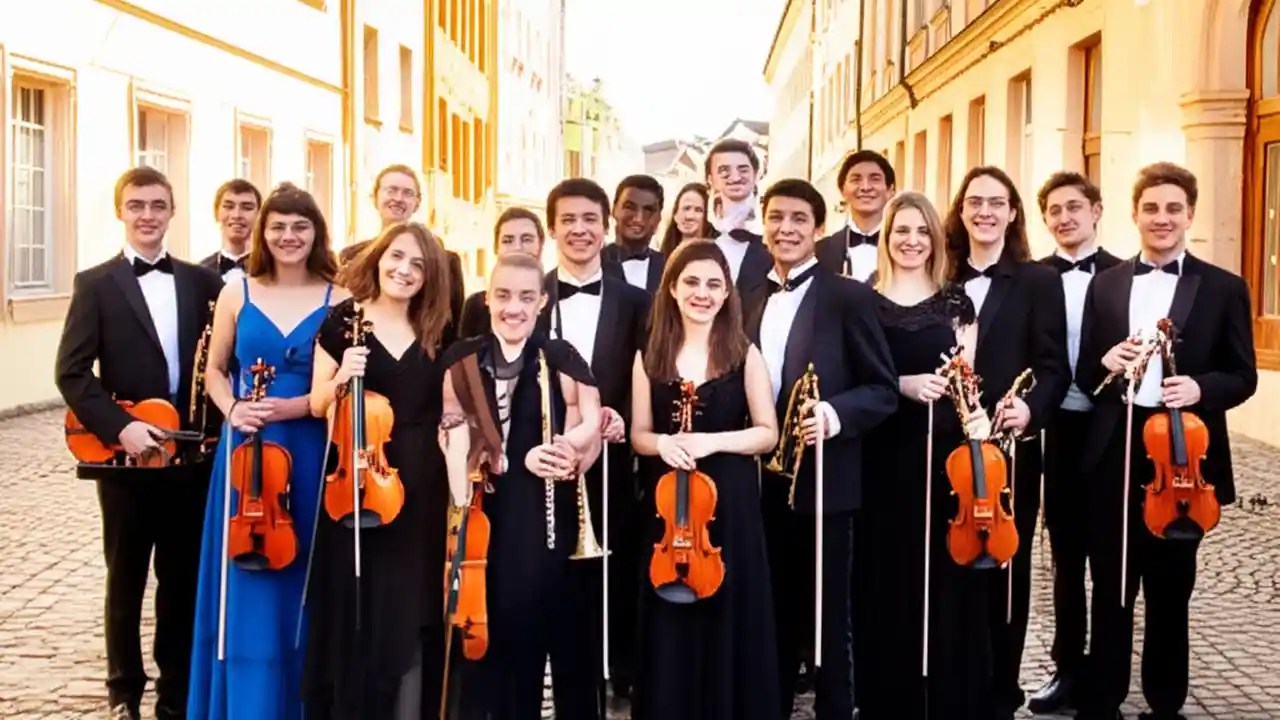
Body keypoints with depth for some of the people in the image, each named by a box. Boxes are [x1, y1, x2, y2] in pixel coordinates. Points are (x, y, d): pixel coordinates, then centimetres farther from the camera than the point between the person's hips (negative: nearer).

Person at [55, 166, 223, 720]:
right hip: (125, 455, -2)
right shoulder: (96, 284, -1)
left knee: (184, 581, 10)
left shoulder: (203, 282, 7)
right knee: (125, 580, 10)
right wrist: (119, 426, -18)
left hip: (191, 456, 2)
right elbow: (71, 372, -8)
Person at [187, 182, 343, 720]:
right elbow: (215, 369, 12)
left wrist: (297, 405, -16)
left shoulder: (338, 300, -1)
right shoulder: (237, 293, 4)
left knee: (302, 584, 5)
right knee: (248, 582, 5)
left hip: (311, 455, -1)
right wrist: (232, 409, -7)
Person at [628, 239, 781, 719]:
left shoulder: (743, 354, -1)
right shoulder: (650, 357, 5)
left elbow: (768, 433, -2)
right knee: (670, 631, 6)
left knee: (729, 627, 3)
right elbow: (638, 435, 8)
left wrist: (712, 440, -17)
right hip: (667, 507, 2)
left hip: (731, 505, -2)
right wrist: (663, 442, -14)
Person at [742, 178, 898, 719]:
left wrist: (836, 412, -24)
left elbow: (884, 390, -7)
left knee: (827, 618, 2)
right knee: (773, 614, 15)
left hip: (821, 481, -5)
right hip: (762, 483, 5)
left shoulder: (849, 297, -5)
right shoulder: (748, 303, 12)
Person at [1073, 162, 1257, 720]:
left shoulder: (1223, 288, 2)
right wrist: (1105, 364, -13)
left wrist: (1200, 387, -19)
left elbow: (1243, 376, 1)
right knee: (1110, 589, 9)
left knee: (1170, 590, 10)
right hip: (1113, 455, 2)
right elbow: (1084, 374, 9)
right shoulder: (1106, 284, 9)